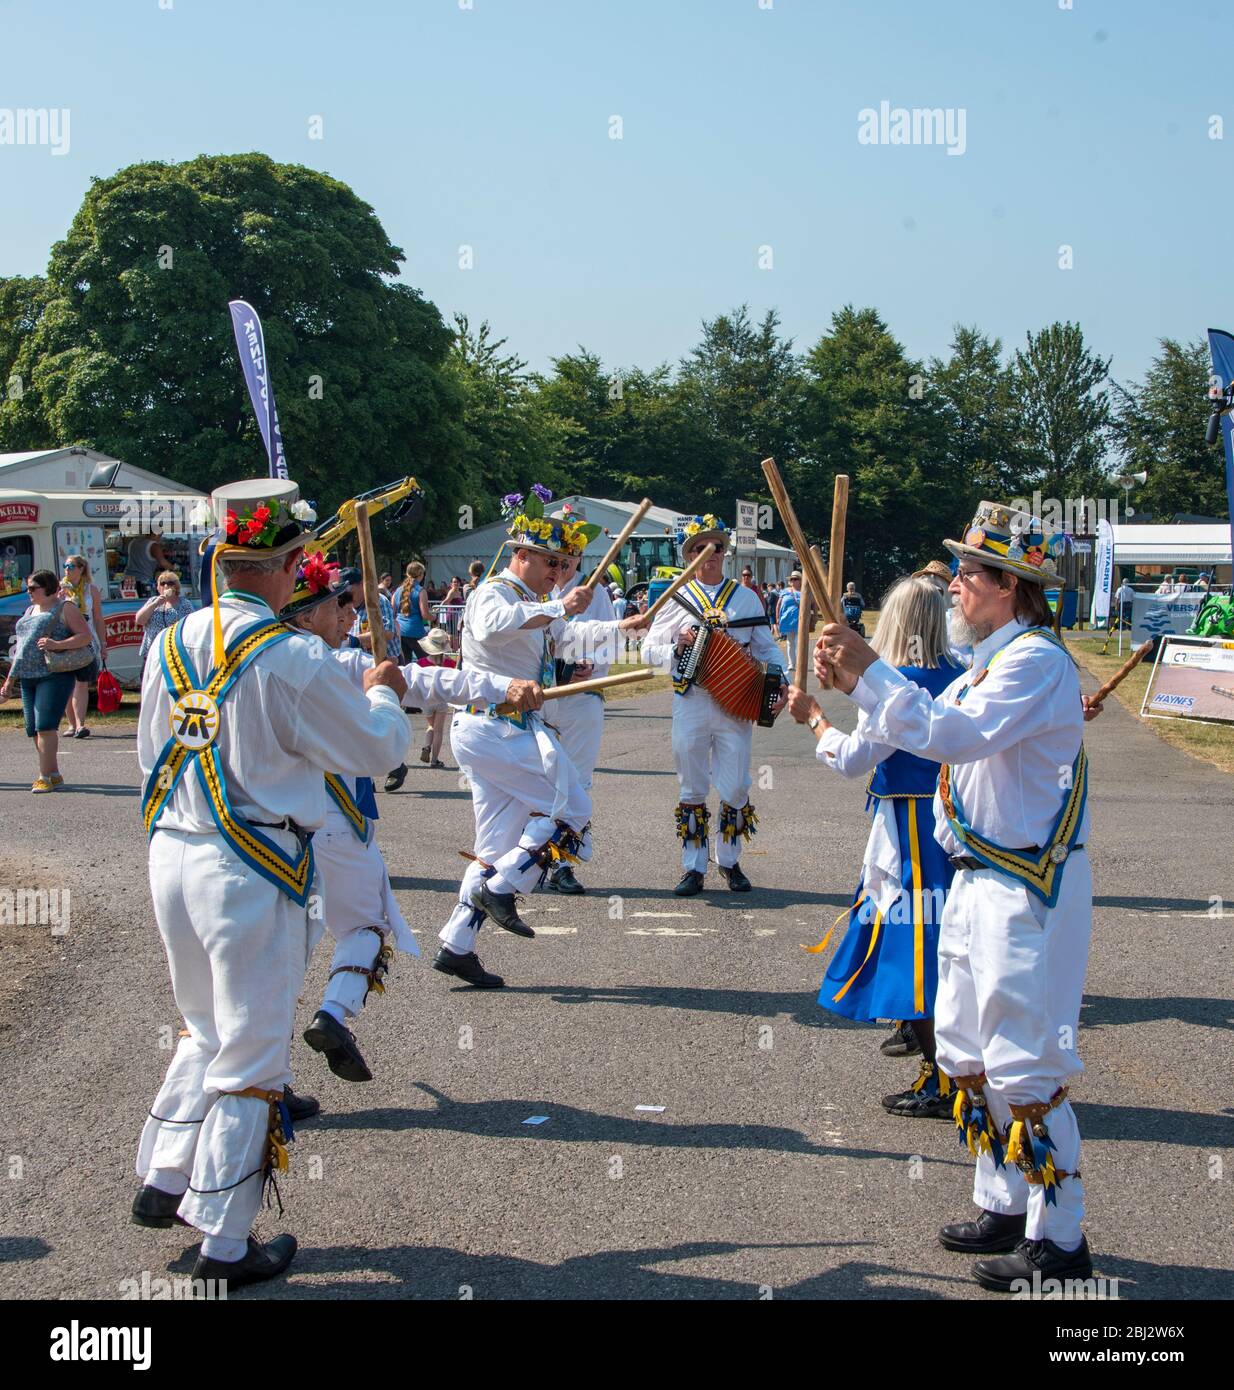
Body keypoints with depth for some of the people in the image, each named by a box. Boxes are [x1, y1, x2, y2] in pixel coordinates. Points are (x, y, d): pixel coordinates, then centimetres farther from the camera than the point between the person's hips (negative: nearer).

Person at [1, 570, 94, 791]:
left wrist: (57, 644, -20)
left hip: (54, 675, -8)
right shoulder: (30, 611, 23)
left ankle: (45, 776, -11)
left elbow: (86, 636, -7)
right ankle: (54, 775, 15)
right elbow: (20, 648, 26)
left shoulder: (64, 608, 1)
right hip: (28, 679, 8)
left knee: (45, 726, -14)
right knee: (34, 729, 6)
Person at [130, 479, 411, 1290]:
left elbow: (152, 753, 13)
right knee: (250, 1056, 6)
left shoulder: (171, 643, 2)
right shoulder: (291, 660, -19)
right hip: (252, 874, -7)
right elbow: (376, 750, -8)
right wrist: (383, 696, 12)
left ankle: (163, 1181, 32)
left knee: (208, 1031, 26)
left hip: (172, 857, 7)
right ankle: (225, 1246, 15)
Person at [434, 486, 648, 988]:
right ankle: (499, 889, -9)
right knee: (569, 809, -10)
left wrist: (622, 627, 28)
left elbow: (568, 640, 36)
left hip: (509, 727, 10)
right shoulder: (492, 593, -8)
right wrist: (559, 607, -35)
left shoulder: (534, 606, 22)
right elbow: (493, 625, -32)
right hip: (495, 726, -10)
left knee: (501, 843, 9)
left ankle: (456, 947, 10)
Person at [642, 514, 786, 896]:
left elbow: (766, 648, 10)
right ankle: (693, 868, 13)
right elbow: (649, 650, 6)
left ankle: (729, 860, 21)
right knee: (692, 789, 6)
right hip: (691, 703, 0)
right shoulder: (678, 599, 7)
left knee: (735, 788, 2)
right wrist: (677, 649, -14)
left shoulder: (746, 598, 9)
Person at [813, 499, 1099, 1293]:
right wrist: (853, 682, 8)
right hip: (980, 878, 10)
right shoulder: (993, 661, 15)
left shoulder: (1037, 660, -17)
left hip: (1027, 890, -10)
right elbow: (925, 729, 19)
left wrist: (870, 673, -26)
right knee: (968, 1052, 17)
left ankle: (1059, 1243, 5)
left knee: (1023, 1065, -6)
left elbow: (953, 733, -30)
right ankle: (1005, 1206, 31)